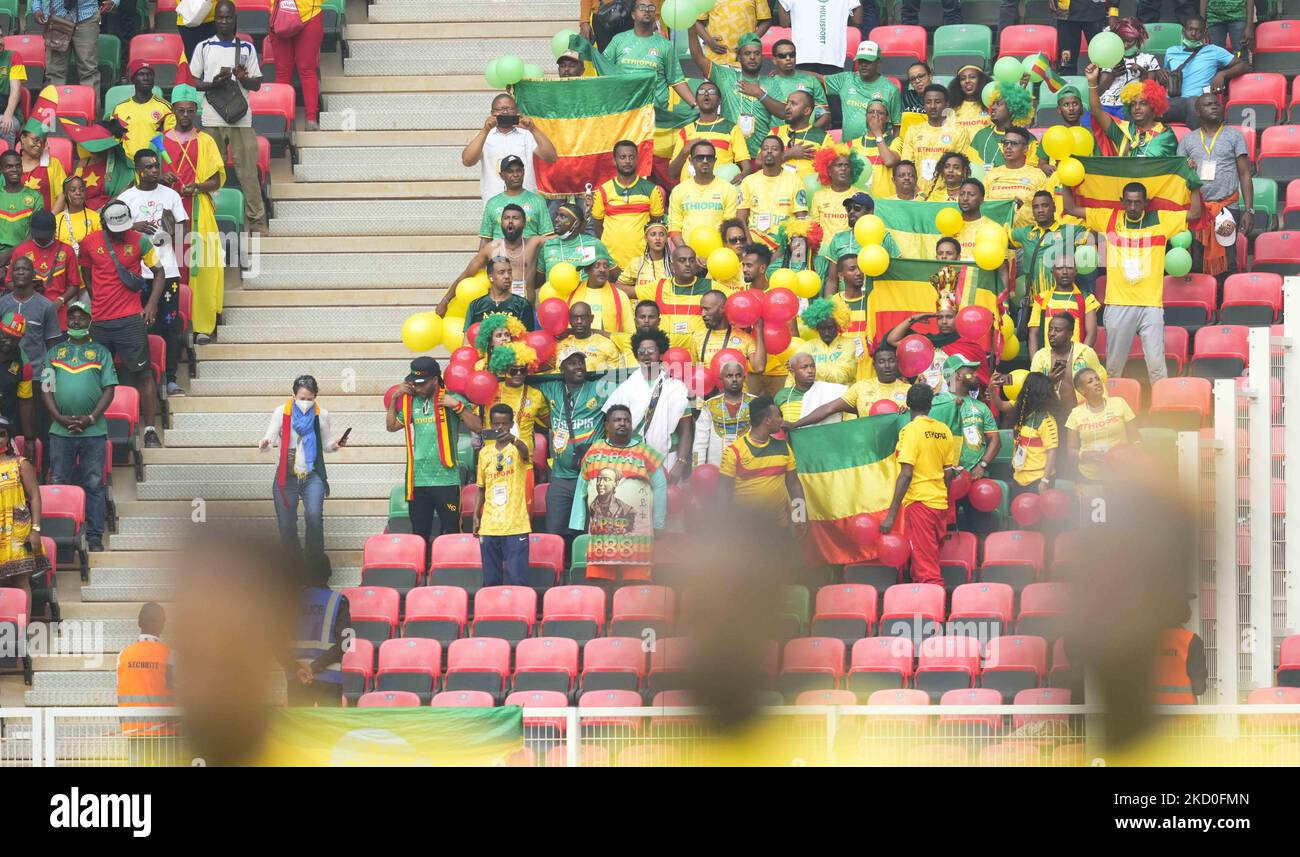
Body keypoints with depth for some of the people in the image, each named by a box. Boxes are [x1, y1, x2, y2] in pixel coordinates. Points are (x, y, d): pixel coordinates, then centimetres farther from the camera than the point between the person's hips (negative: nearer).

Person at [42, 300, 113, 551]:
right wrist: (61, 418, -7)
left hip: (93, 430, -2)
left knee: (93, 485, -1)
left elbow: (109, 389, 2)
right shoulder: (55, 353, 12)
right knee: (59, 484, 2)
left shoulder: (101, 353, 8)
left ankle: (95, 536, 1)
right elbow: (46, 389, 7)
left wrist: (90, 419, -10)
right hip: (60, 430, 2)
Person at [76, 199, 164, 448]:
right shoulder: (90, 243, 4)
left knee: (142, 372, -5)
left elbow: (158, 271, 7)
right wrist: (93, 302, 10)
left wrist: (151, 304, -4)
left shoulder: (140, 241, -1)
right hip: (99, 321, 2)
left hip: (131, 318, -2)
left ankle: (150, 430, -2)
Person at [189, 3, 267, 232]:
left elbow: (257, 84, 10)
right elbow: (192, 81, 8)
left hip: (241, 120, 0)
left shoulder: (247, 48, 10)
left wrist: (243, 78, -12)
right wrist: (213, 84, -11)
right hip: (212, 120, 0)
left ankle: (257, 222, -4)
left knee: (248, 170, -4)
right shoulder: (203, 47, 9)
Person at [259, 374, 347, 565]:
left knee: (314, 516, -22)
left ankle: (315, 562, -13)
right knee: (286, 524, 2)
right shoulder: (281, 413, 0)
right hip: (286, 476, 0)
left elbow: (326, 445, 15)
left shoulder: (321, 415, 4)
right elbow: (269, 439, -7)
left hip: (312, 476, 0)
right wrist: (264, 444, -31)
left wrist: (335, 445, -8)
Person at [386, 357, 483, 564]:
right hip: (418, 480, 5)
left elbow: (478, 426, -9)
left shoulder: (451, 400, -4)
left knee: (451, 534, -2)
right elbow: (391, 426, 20)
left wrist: (458, 407, -19)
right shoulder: (410, 401, 10)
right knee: (419, 535, 10)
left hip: (445, 479, -5)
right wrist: (394, 399, 11)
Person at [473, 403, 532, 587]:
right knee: (490, 581, 7)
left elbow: (525, 452, -28)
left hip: (516, 526, -4)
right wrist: (476, 515, 12)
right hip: (489, 527, 4)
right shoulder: (485, 453, 11)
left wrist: (512, 440, -49)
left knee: (517, 580, -7)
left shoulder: (517, 448, -2)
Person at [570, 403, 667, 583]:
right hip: (600, 539, 2)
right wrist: (577, 527, 13)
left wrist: (657, 527, 4)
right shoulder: (593, 453, 15)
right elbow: (581, 491, 18)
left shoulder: (646, 453, 8)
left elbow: (660, 488, 8)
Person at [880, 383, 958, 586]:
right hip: (940, 503, 6)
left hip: (919, 501, -6)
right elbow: (949, 472, 12)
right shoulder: (944, 430, 7)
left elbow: (906, 475, -17)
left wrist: (891, 515, -16)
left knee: (926, 571, -7)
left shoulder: (911, 430, -11)